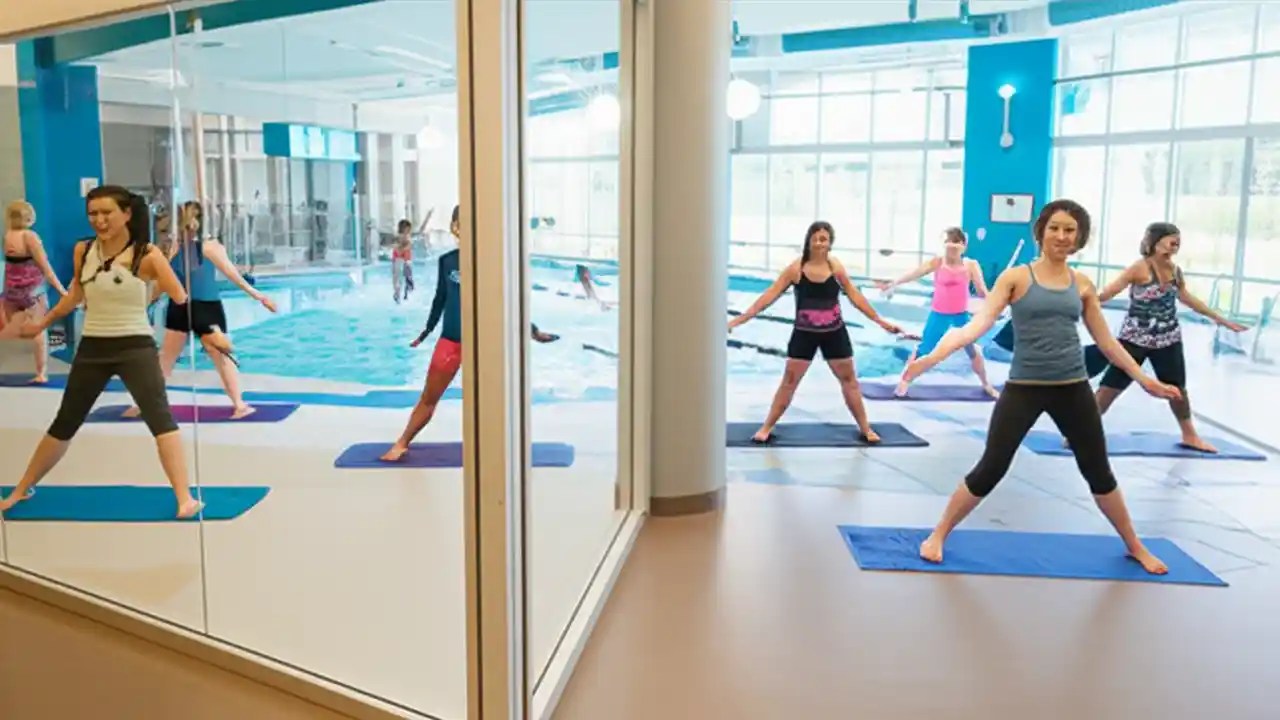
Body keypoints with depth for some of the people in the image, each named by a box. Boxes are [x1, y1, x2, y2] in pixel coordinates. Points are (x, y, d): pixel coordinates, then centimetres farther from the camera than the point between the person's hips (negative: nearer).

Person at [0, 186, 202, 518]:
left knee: (159, 416, -19)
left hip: (135, 346, -4)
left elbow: (180, 298, -21)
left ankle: (185, 499, -18)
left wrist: (159, 271, -29)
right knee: (64, 423, 17)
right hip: (92, 348, 4)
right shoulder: (83, 251, 2)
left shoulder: (145, 254, -12)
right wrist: (44, 322, 30)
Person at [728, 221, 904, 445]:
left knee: (849, 379, 12)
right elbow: (770, 296, -14)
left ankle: (865, 429, 25)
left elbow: (855, 296, 2)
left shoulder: (835, 266, -7)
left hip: (834, 333, 2)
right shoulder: (796, 268, -13)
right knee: (789, 381, 2)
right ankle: (766, 428, 13)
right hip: (804, 333, -2)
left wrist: (880, 321, 5)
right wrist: (739, 319, -18)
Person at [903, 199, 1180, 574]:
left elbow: (1106, 340, 16)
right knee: (990, 469, -4)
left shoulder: (1083, 285, 7)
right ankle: (938, 536, 13)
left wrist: (1144, 378, 17)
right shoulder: (1016, 277, -4)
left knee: (1098, 471, 14)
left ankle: (1134, 546, 35)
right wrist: (935, 355, -28)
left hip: (1072, 388, 3)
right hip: (1023, 387, -3)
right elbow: (980, 323, -15)